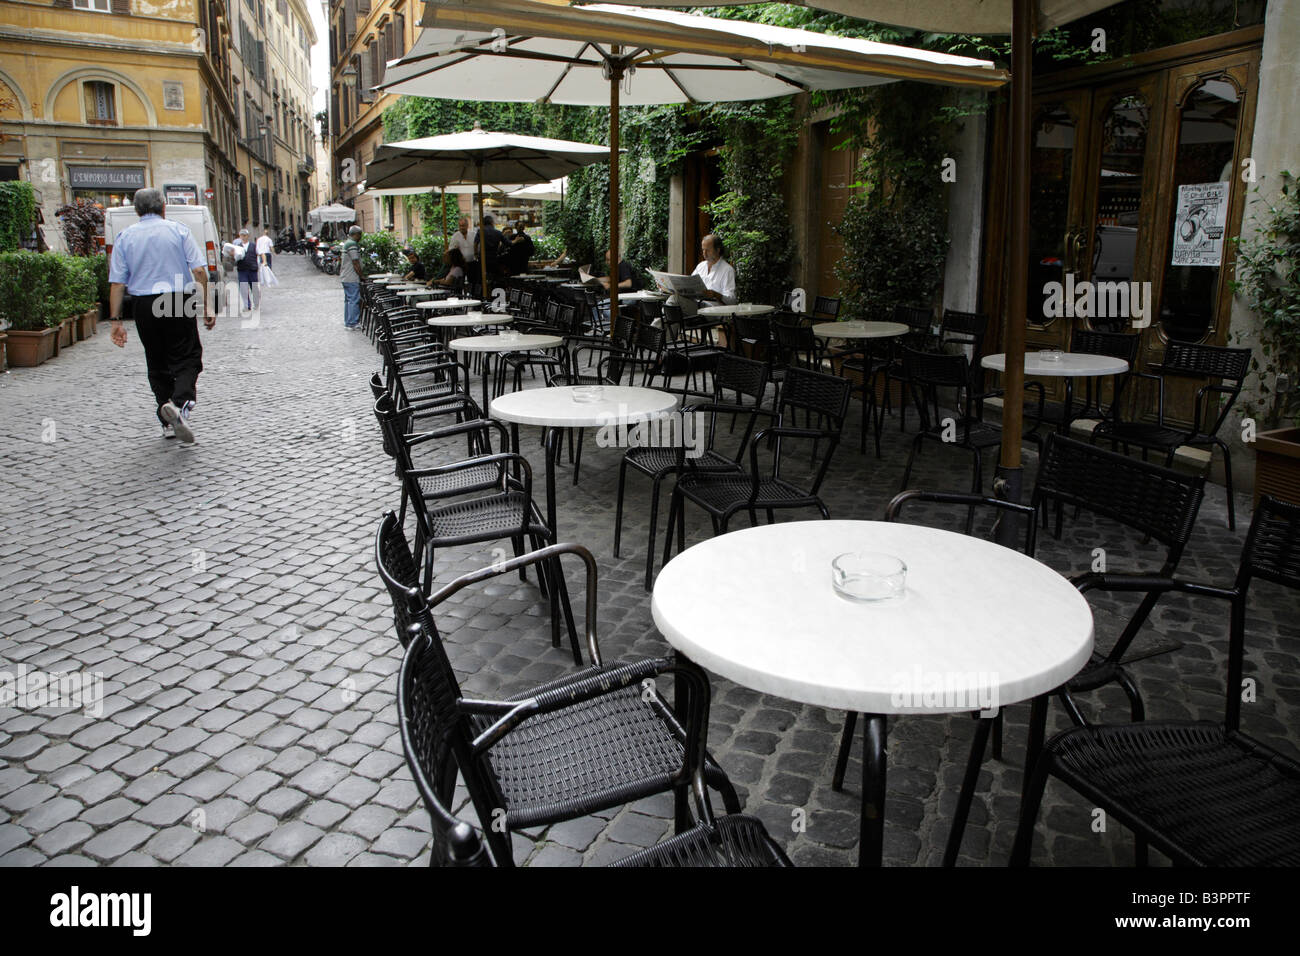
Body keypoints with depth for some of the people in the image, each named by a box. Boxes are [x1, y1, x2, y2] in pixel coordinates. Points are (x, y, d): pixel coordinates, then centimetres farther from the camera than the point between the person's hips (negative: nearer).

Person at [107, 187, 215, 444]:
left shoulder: (125, 237, 7)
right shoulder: (178, 230, 2)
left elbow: (117, 282, 2)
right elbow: (199, 271, -7)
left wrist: (115, 320, 4)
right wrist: (207, 306, -4)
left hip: (143, 307, 3)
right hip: (179, 302, -3)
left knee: (157, 364, 13)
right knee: (187, 358, 2)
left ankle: (168, 423, 14)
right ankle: (180, 403, -25)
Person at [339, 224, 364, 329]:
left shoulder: (345, 244, 16)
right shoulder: (353, 245, -17)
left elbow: (340, 259, 21)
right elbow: (356, 263, -19)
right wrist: (361, 276, -11)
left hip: (345, 277, 11)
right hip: (352, 278, -11)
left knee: (348, 299, 15)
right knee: (354, 300, -8)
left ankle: (347, 322, 20)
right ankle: (352, 323, -7)